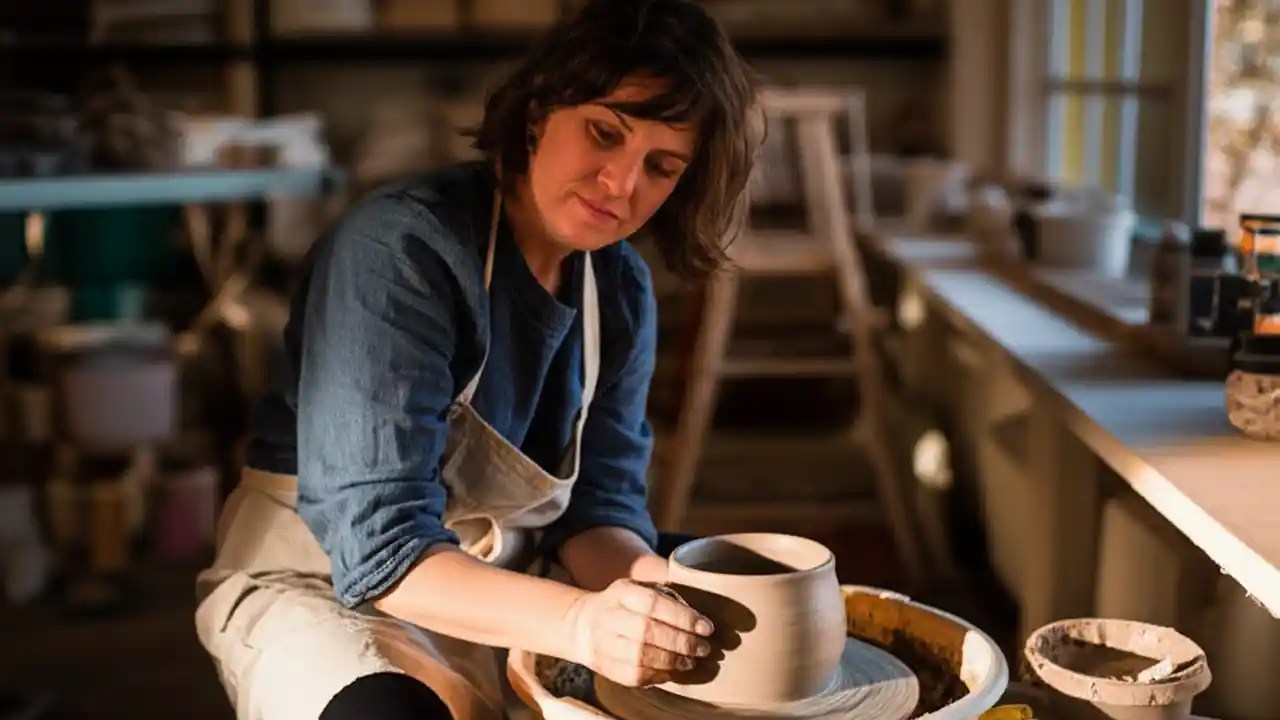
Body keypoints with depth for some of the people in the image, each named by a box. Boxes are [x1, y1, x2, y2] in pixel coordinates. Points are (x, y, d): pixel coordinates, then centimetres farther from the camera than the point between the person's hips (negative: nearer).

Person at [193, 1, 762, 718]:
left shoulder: (622, 287, -2)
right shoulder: (398, 248, -24)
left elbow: (598, 504, -2)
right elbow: (379, 548, -29)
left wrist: (655, 590, -24)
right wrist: (579, 622, -43)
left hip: (506, 583, 6)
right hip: (330, 584, -6)